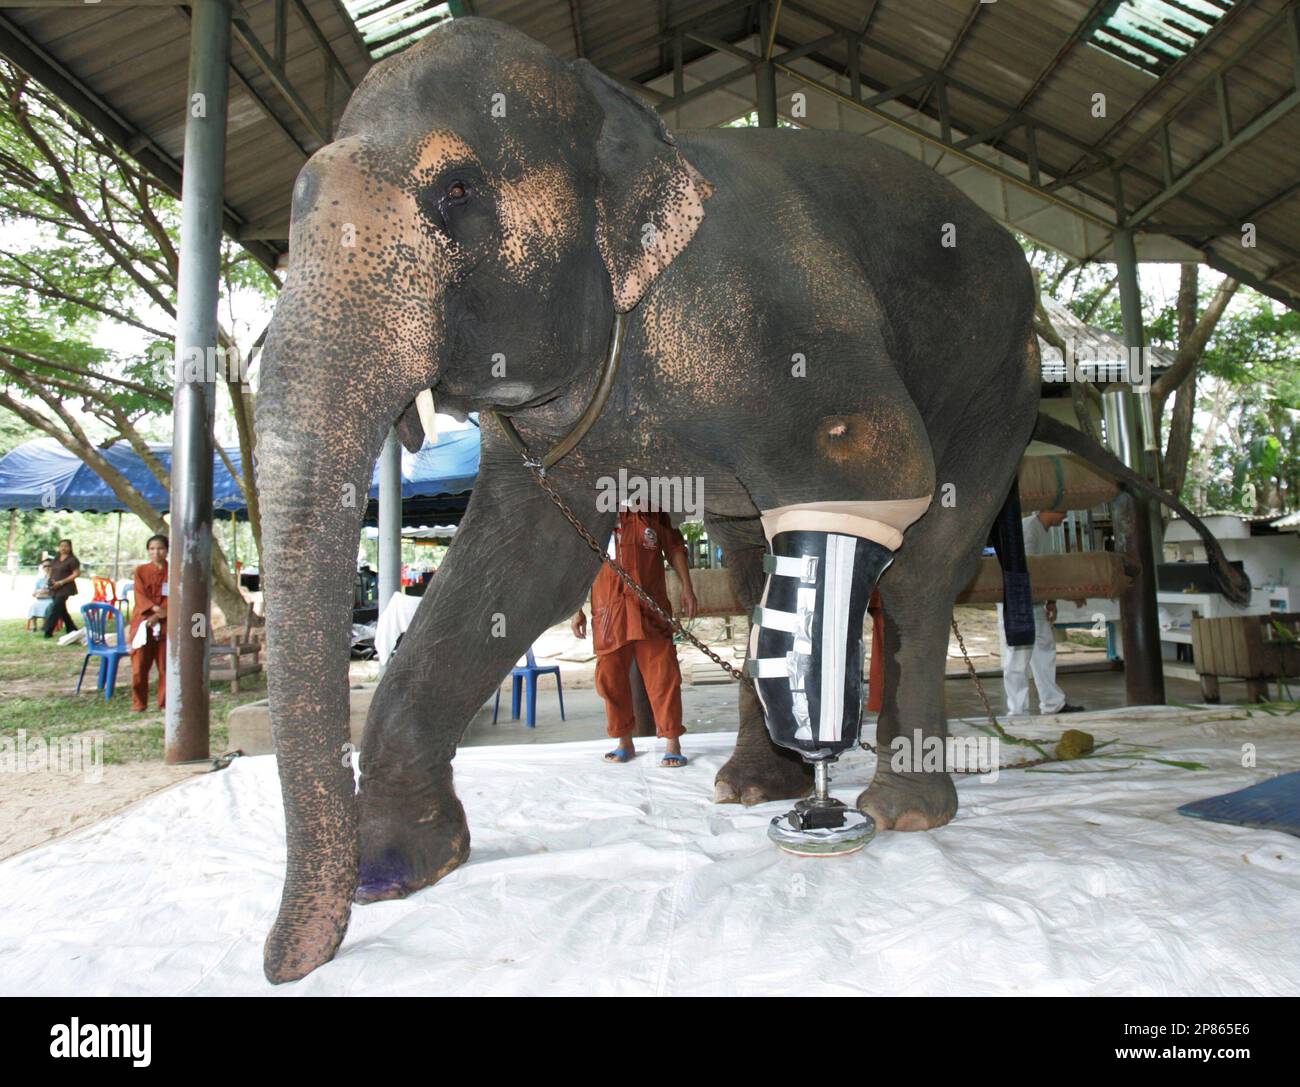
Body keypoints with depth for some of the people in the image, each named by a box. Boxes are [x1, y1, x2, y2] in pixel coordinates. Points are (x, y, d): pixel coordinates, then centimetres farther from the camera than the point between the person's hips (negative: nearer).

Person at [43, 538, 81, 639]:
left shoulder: (72, 560, -6)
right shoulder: (56, 559, 15)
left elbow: (75, 574, -12)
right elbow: (51, 571, 22)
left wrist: (61, 582, -17)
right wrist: (50, 580, 1)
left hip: (65, 588, -8)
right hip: (54, 588, 8)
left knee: (55, 609, -13)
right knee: (62, 610, 12)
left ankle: (48, 632, -10)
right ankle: (72, 629, 23)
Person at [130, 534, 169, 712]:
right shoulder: (141, 570, 7)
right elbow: (140, 596, -2)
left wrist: (158, 615, -15)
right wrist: (154, 607, -20)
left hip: (165, 625, -1)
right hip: (142, 623, 1)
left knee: (165, 666, 3)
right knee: (139, 667, 0)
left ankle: (165, 703, 12)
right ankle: (138, 704, 12)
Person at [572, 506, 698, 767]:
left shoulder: (654, 514, 7)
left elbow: (674, 547, 15)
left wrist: (687, 588, 7)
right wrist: (577, 609, 9)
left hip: (651, 609, 0)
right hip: (609, 611, 1)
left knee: (662, 672, -4)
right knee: (610, 676, 5)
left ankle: (672, 743, 6)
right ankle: (625, 742, 22)